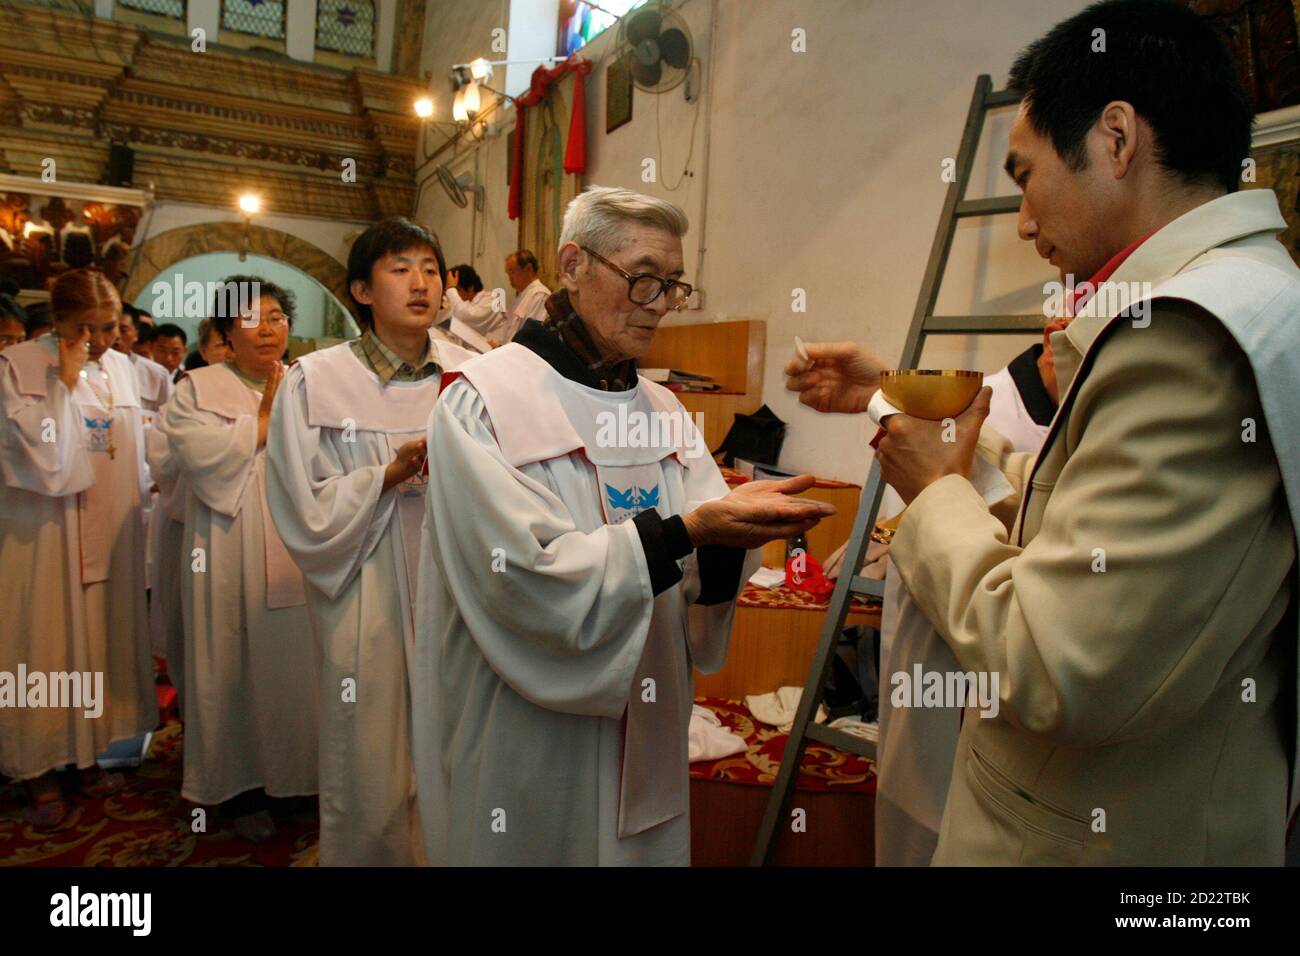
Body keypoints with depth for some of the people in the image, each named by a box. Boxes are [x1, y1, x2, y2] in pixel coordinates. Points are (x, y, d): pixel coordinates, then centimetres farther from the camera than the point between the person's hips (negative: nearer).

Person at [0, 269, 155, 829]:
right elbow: (46, 460, -20)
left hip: (111, 532, 5)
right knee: (48, 642, 4)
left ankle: (87, 753, 30)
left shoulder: (120, 367, 5)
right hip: (48, 534, -5)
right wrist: (65, 381, -19)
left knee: (103, 635, 13)